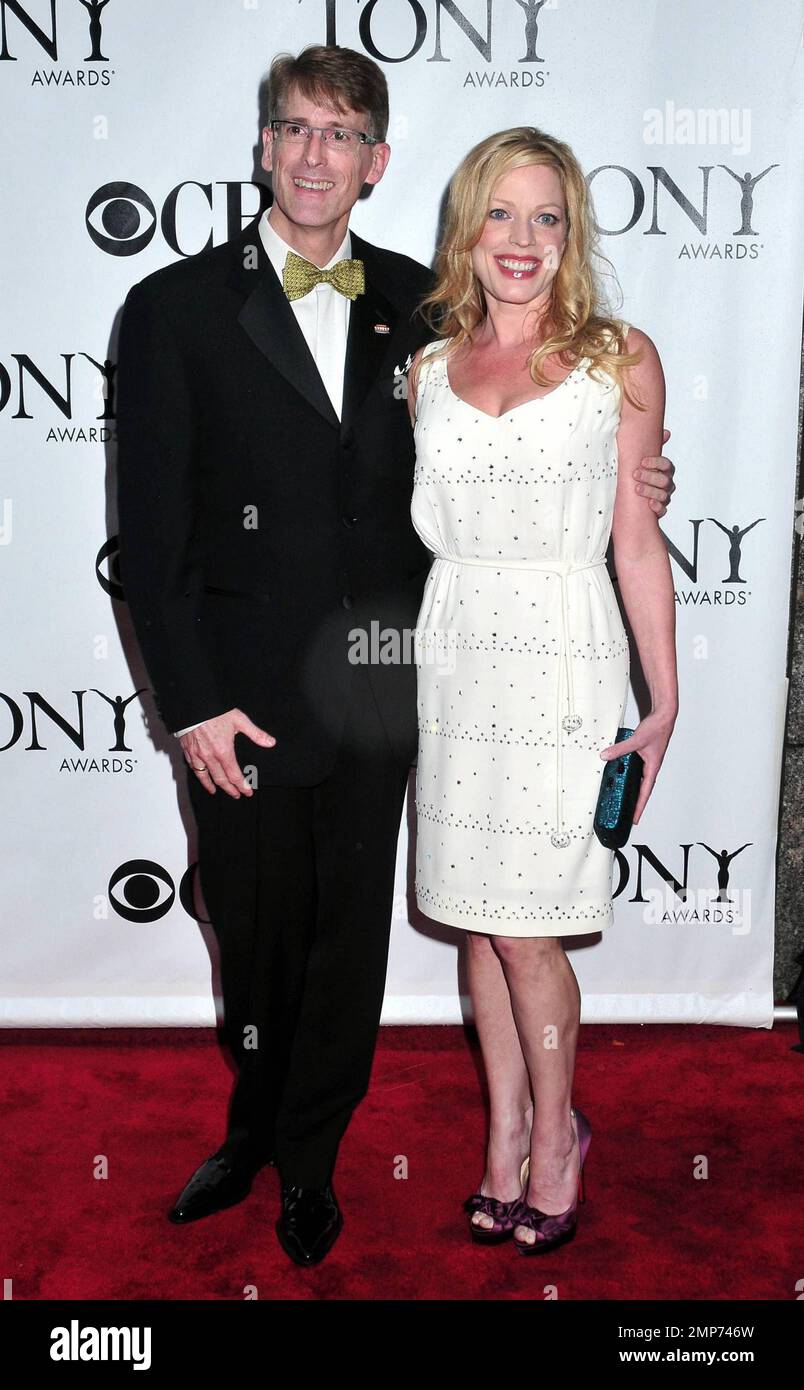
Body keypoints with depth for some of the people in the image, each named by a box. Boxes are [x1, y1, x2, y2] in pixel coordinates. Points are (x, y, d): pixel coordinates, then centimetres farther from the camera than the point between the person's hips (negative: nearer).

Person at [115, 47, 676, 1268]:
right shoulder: (176, 308, -4)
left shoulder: (414, 301, 5)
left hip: (376, 690, 2)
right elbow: (150, 527, -6)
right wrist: (194, 705, -11)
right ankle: (253, 1133, 43)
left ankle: (307, 1159, 38)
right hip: (246, 699, -2)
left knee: (351, 939, 14)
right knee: (256, 939, 14)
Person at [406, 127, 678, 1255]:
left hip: (564, 666, -3)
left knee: (525, 931, -2)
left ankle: (556, 1138, 24)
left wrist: (664, 705, -3)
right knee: (480, 920, 10)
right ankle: (507, 1135, 29)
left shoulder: (621, 358, 0)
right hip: (455, 660, 4)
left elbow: (638, 536, -1)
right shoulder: (430, 367, 9)